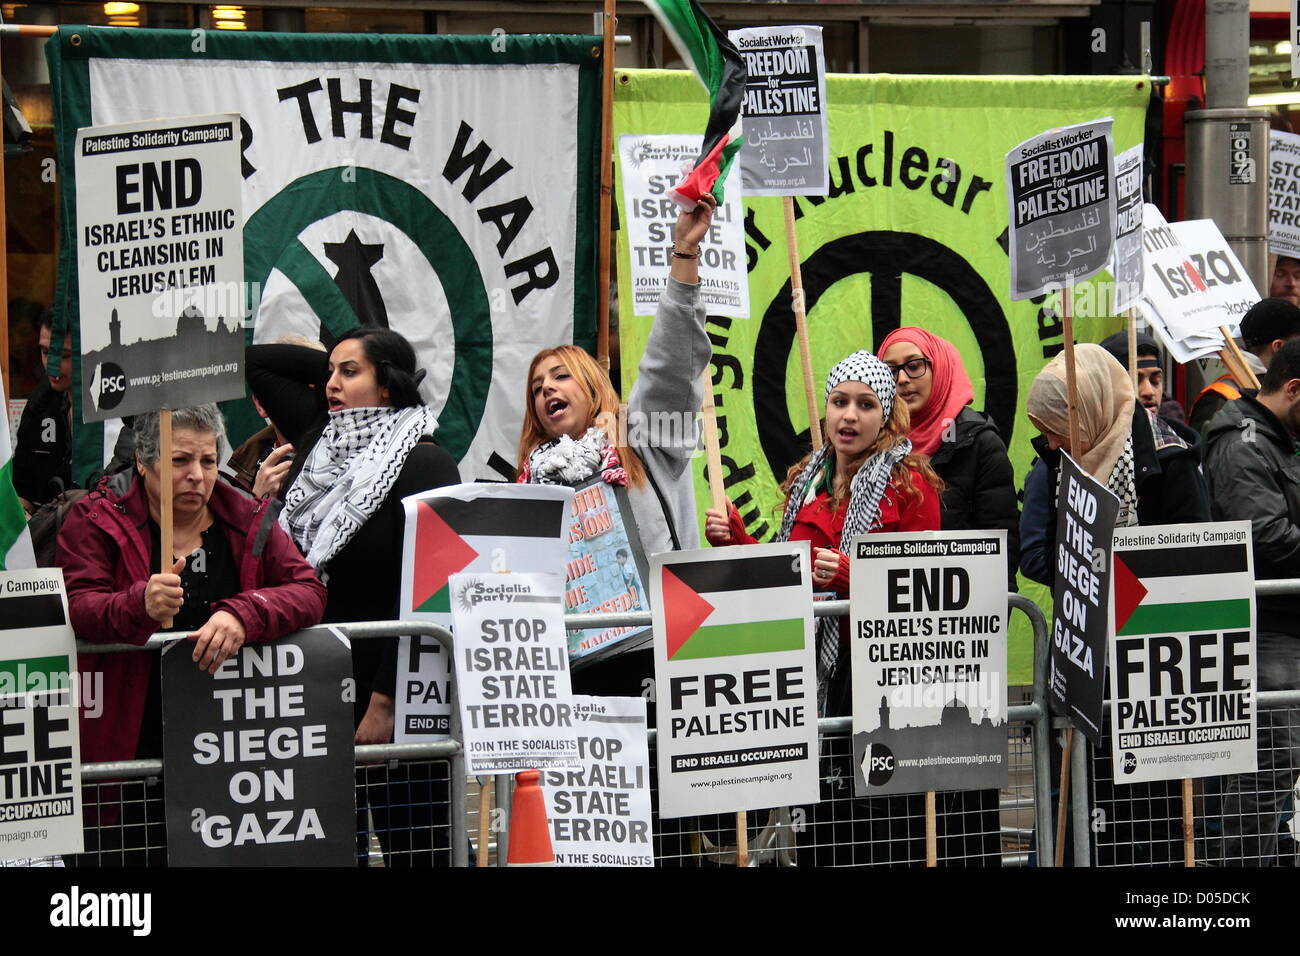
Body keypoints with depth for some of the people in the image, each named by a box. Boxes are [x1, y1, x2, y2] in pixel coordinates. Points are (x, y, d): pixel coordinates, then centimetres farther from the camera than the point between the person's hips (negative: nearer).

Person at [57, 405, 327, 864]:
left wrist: (242, 614, -22)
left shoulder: (246, 520, 8)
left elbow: (309, 591, -2)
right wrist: (141, 606, -35)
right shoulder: (95, 520, 0)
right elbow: (77, 609, -13)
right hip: (127, 742, -2)